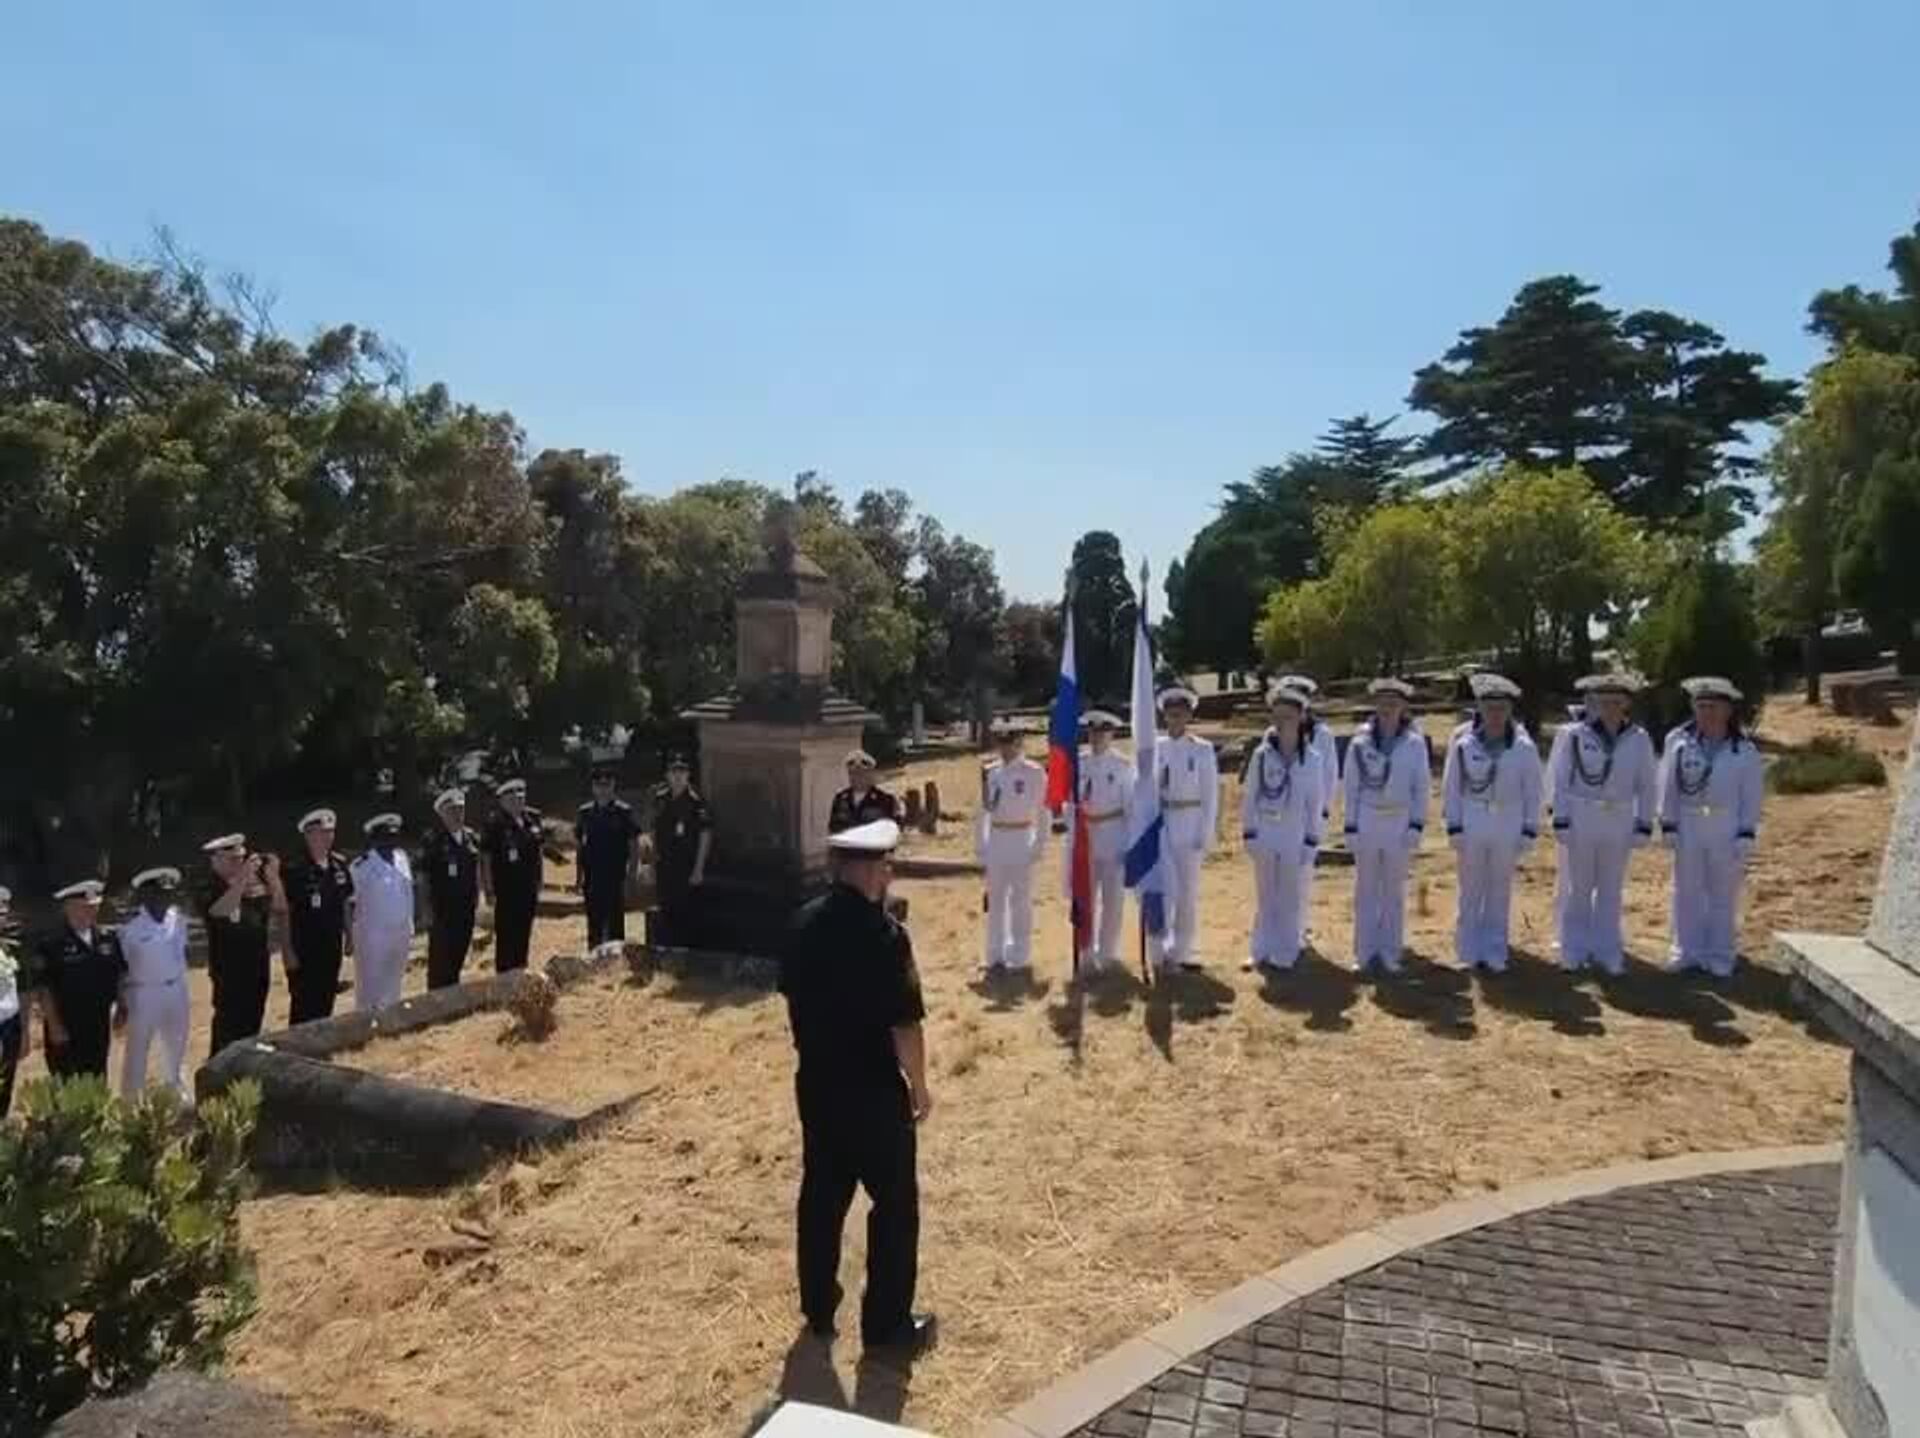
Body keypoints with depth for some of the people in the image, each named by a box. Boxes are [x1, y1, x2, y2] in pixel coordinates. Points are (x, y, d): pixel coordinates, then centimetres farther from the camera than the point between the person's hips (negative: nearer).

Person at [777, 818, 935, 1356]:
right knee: (894, 1203, 9)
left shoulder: (804, 922, -2)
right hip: (874, 1090, -7)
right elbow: (904, 1024, -20)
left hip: (816, 1082, 7)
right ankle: (887, 1323, 19)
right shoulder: (885, 933, -22)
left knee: (821, 1194, 19)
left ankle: (818, 1311, 33)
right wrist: (919, 1085, -7)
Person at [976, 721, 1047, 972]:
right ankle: (996, 955, 22)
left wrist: (1039, 846, -8)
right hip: (996, 841, 4)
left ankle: (1020, 956, 14)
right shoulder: (990, 772, 5)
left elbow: (1042, 812, -6)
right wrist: (979, 846, 7)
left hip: (1021, 841, -4)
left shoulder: (1034, 773, -7)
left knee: (1020, 900, 3)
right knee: (995, 900, 11)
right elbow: (983, 811, 9)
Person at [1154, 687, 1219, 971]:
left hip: (1190, 824, 0)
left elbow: (1210, 795, -2)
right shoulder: (1155, 747, 3)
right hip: (1161, 823, 1)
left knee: (1188, 892, 8)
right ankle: (1163, 949, 4)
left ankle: (1181, 952, 21)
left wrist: (1205, 834, -6)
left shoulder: (1202, 750, -3)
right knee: (1166, 889, -8)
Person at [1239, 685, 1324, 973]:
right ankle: (1261, 951, 20)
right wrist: (1248, 832, -2)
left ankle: (1284, 955, 18)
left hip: (1295, 837, -1)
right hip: (1265, 835, 1)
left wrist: (1312, 841, -3)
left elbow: (1315, 802, -2)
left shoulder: (1311, 759, -6)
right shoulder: (1261, 754, -4)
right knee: (1265, 898, 11)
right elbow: (1249, 795, 0)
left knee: (1291, 899, 7)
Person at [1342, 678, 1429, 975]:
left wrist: (1417, 825, -5)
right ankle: (1365, 953, 14)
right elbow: (1351, 786, 1)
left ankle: (1390, 953, 17)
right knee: (1366, 890, 6)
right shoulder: (1360, 741, -2)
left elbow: (1420, 788, 2)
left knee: (1394, 890, 9)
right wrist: (1351, 826, -2)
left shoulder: (1415, 743, -2)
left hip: (1399, 823, 0)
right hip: (1367, 821, 0)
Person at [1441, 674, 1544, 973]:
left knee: (1500, 892, 10)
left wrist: (1529, 830, -1)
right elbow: (1451, 786, -2)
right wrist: (1454, 826, -5)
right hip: (1472, 823, 0)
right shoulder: (1463, 742, -6)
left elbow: (1532, 791, 2)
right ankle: (1471, 953, 20)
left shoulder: (1524, 746, -4)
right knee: (1471, 892, 9)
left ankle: (1495, 954, 21)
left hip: (1508, 826, 1)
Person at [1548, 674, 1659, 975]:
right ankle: (1575, 950, 20)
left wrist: (1644, 825, 2)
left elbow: (1647, 785, 5)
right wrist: (1561, 821, -8)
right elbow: (1559, 781, -5)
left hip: (1619, 823, 2)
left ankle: (1607, 951, 23)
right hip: (1580, 819, -2)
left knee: (1611, 890, 12)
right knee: (1578, 889, 8)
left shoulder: (1639, 739, -2)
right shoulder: (1573, 735, -8)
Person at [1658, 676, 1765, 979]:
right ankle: (1687, 951, 18)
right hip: (1688, 824, 1)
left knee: (1724, 894, 7)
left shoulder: (1745, 749, -3)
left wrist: (1747, 834, -7)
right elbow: (1669, 786, 1)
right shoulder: (1679, 740, -2)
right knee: (1687, 891, 8)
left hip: (1728, 827, -1)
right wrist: (1668, 824, -2)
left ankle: (1720, 956, 17)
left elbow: (1751, 795, -1)